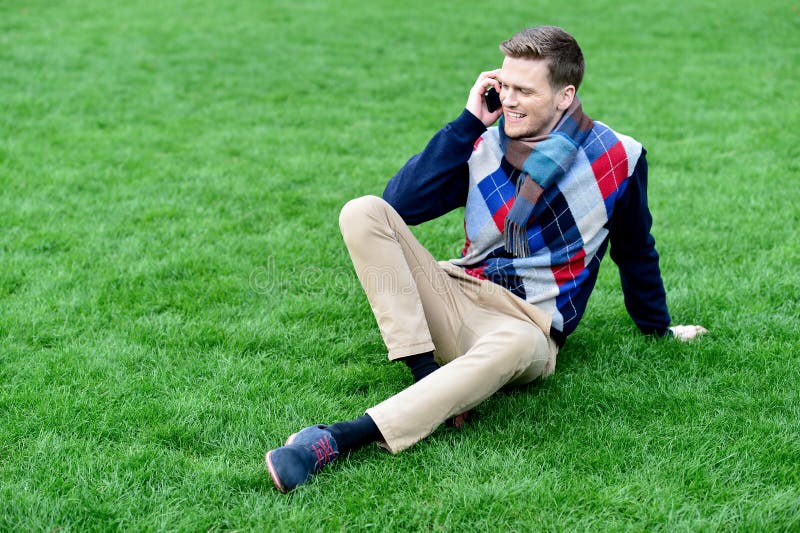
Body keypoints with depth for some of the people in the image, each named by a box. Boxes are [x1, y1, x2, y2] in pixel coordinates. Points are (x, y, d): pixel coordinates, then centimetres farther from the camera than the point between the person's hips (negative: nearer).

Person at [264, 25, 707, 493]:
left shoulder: (618, 158, 0)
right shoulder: (486, 145, 5)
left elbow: (636, 249, 16)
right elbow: (400, 204, -6)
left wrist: (659, 328, 26)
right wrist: (469, 123, -6)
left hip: (528, 325, -3)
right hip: (455, 300, 4)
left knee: (516, 345, -43)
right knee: (364, 212, -20)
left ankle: (338, 439, -51)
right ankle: (430, 376, -31)